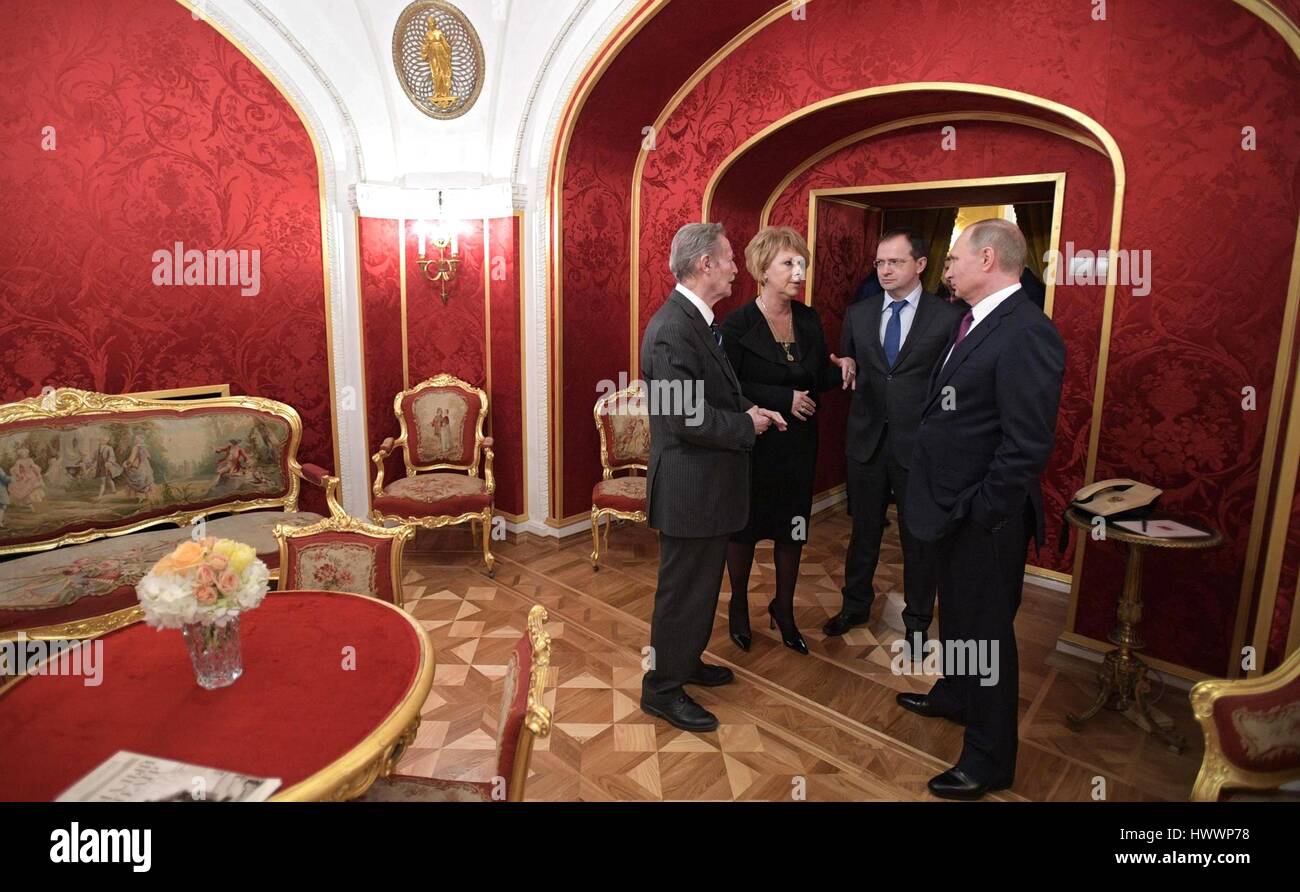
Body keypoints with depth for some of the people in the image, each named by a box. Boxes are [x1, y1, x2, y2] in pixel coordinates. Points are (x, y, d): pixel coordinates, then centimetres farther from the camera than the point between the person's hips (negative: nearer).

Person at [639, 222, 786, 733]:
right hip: (689, 487, -10)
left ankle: (686, 662, 42)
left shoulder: (696, 320, 10)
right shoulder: (673, 329, -23)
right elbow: (686, 418, -28)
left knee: (701, 584, 23)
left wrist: (749, 410, 3)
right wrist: (748, 426, -15)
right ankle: (662, 689, 24)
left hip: (707, 485, 10)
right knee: (683, 589, 5)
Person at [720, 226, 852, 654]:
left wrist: (839, 368, -12)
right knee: (745, 527, 11)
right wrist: (783, 398, -22)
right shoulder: (738, 324, -13)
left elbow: (817, 379, 8)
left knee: (793, 528, 13)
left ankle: (784, 610, 34)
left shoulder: (809, 319, 3)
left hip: (799, 444, 5)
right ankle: (739, 606, 34)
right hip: (752, 443, -4)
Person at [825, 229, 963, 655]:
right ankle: (855, 604, 38)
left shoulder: (949, 317, -6)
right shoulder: (858, 314, 5)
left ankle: (917, 623, 30)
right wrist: (847, 373, -5)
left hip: (918, 444, -3)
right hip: (866, 440, 3)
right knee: (863, 530, 17)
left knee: (919, 539, 10)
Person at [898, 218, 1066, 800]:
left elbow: (1028, 445, -25)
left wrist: (983, 514, -19)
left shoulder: (1027, 333, -22)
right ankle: (954, 694, 50)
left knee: (986, 630, 6)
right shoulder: (975, 324, 9)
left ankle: (989, 760, 25)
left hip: (984, 517, -9)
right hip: (952, 507, 9)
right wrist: (951, 505, 12)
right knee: (957, 614, 27)